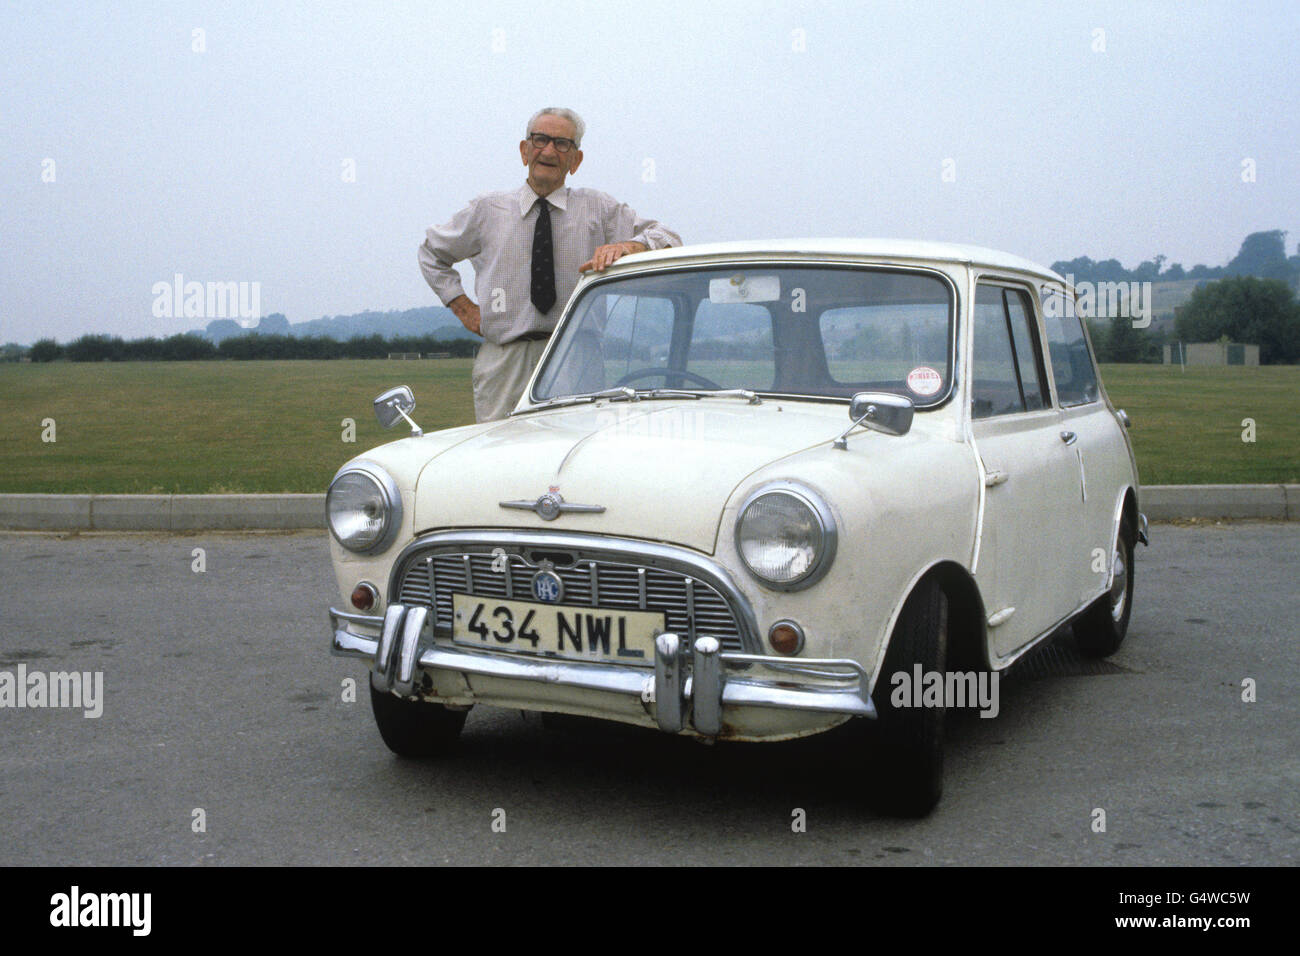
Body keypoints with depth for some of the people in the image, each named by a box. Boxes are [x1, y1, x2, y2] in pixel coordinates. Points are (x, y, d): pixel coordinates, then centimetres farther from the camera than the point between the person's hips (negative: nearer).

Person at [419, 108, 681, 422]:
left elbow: (669, 239, 2)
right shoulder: (487, 210, 12)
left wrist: (627, 246, -19)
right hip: (504, 358, 1)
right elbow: (431, 252, 27)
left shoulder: (598, 208, 9)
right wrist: (462, 306, 13)